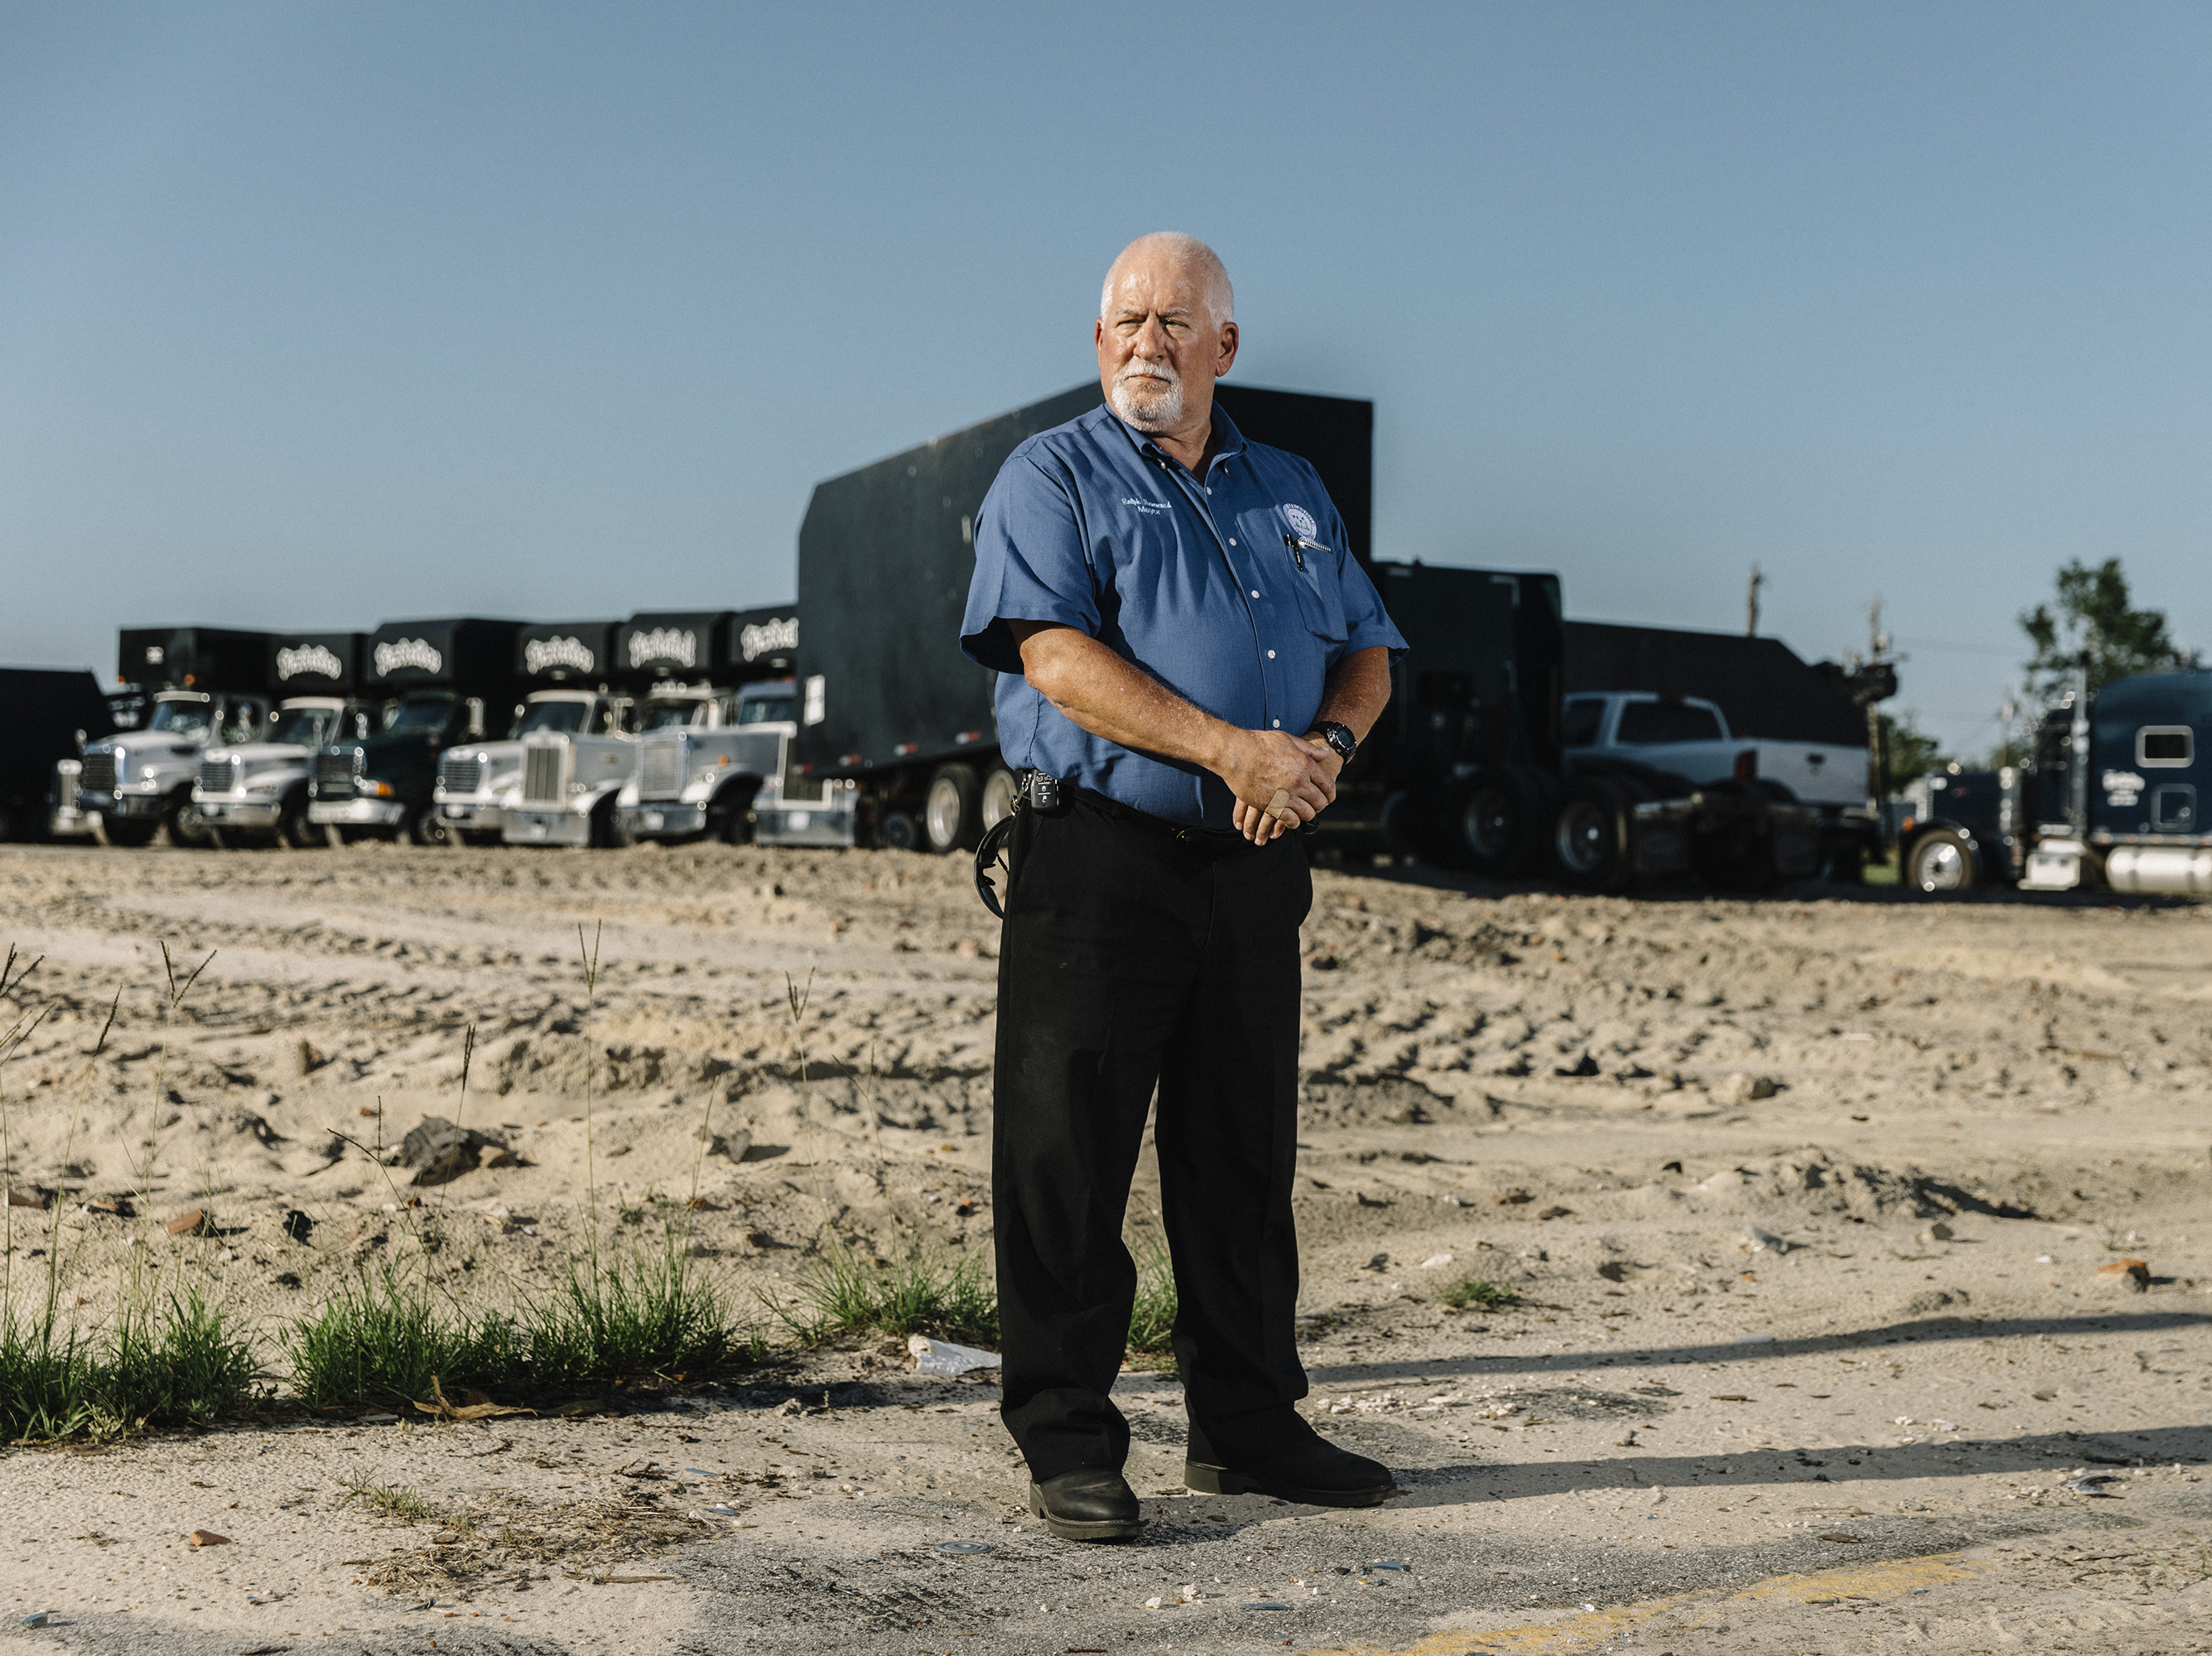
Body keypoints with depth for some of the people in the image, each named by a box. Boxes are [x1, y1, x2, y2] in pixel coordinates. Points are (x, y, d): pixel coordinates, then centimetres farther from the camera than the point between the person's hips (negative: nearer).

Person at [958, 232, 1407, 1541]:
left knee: (1246, 1159, 11)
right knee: (1069, 1160, -2)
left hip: (1254, 867, 5)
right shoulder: (1053, 477, 1)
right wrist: (1232, 749, -20)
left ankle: (1248, 1424, 22)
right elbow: (1057, 656, -13)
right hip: (1100, 857, -5)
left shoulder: (1292, 489, 18)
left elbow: (1367, 648, 16)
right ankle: (1068, 1444, 7)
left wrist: (1329, 744, -7)